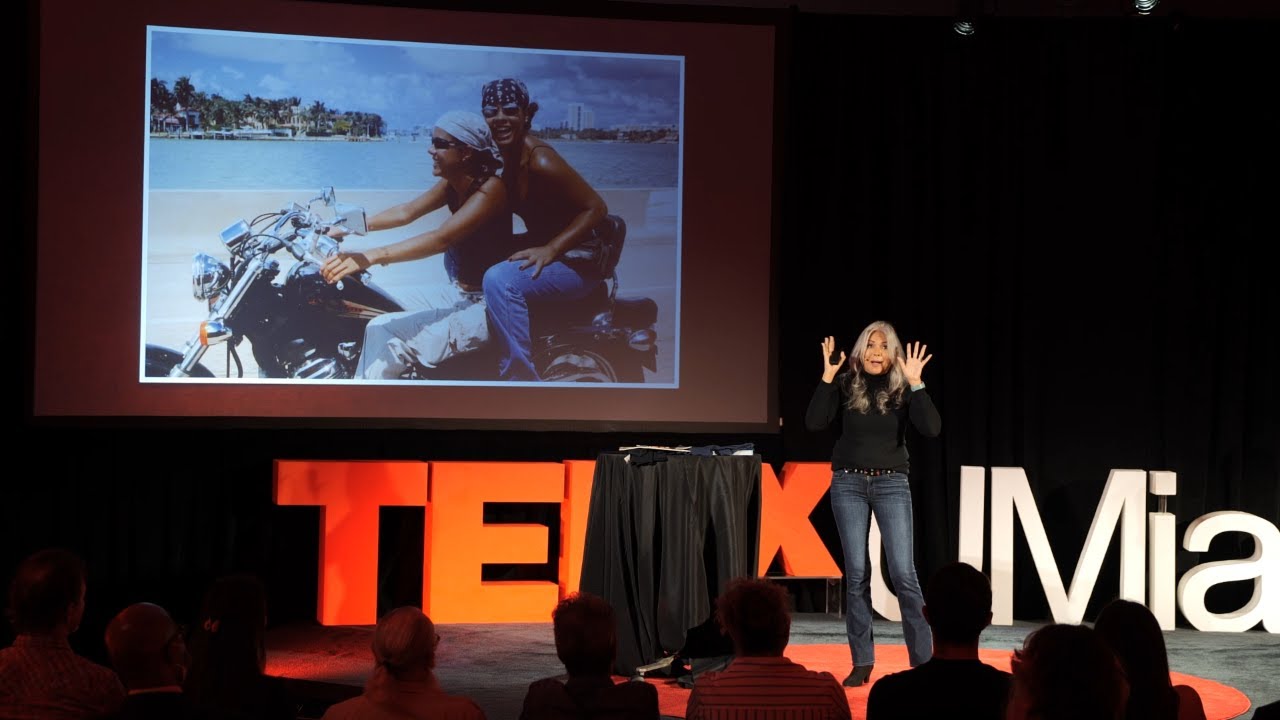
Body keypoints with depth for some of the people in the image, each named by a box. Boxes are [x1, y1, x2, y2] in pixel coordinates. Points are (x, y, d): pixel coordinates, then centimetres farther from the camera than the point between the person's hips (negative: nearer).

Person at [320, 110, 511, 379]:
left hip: (485, 307, -9)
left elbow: (441, 238, -33)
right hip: (458, 295, 9)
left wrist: (371, 257, -41)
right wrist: (348, 228, 0)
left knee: (385, 333, -19)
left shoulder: (490, 189, -21)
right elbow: (407, 212, 11)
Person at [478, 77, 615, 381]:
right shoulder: (505, 157, 3)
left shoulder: (539, 160, -23)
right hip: (542, 245, 10)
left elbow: (596, 208, -23)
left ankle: (521, 376, -27)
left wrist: (549, 250, -29)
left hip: (579, 262, -10)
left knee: (500, 280, -33)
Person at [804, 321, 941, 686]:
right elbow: (814, 422, -11)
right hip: (848, 482, 1)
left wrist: (915, 383, -20)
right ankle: (862, 662, 9)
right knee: (856, 574, 2)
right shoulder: (847, 384, 1)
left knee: (903, 574, -8)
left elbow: (932, 429, -15)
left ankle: (923, 660, -2)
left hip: (891, 483, -1)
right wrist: (828, 376, -16)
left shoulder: (903, 389, -1)